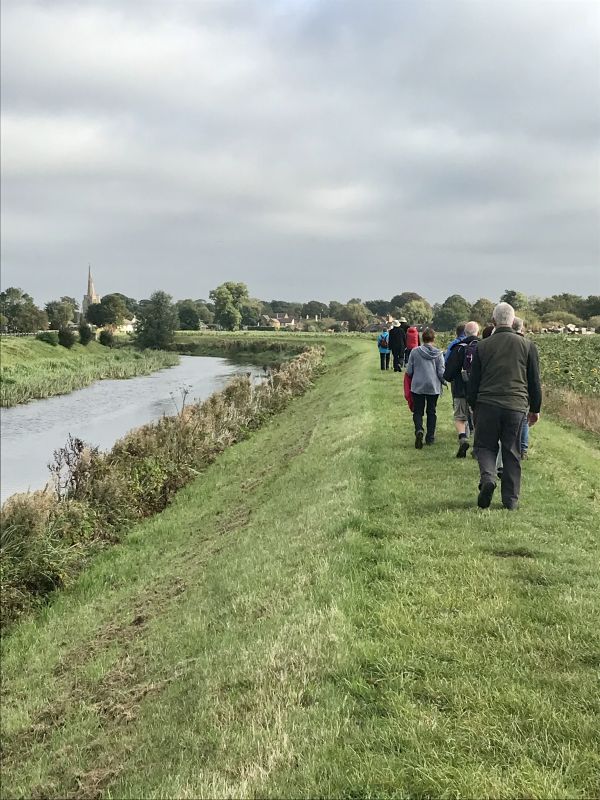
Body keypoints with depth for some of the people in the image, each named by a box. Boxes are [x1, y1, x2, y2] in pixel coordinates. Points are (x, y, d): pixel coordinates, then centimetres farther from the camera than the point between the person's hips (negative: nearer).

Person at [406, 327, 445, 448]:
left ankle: (419, 430, -19)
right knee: (431, 412, 14)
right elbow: (441, 372, -5)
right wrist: (443, 382, 15)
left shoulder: (415, 351, -7)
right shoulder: (438, 353, -6)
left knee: (418, 411, 7)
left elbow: (409, 371, -3)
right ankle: (430, 437, 15)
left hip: (417, 386, -1)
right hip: (434, 387, 1)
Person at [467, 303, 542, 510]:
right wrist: (535, 409, 18)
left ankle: (487, 477, -16)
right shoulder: (527, 346, 4)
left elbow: (473, 382, 8)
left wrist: (474, 407, 21)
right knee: (512, 453, 8)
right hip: (516, 406, 1)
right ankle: (511, 499, 11)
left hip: (487, 404, 0)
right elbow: (534, 382, 8)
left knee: (485, 446, 12)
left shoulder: (482, 346, 3)